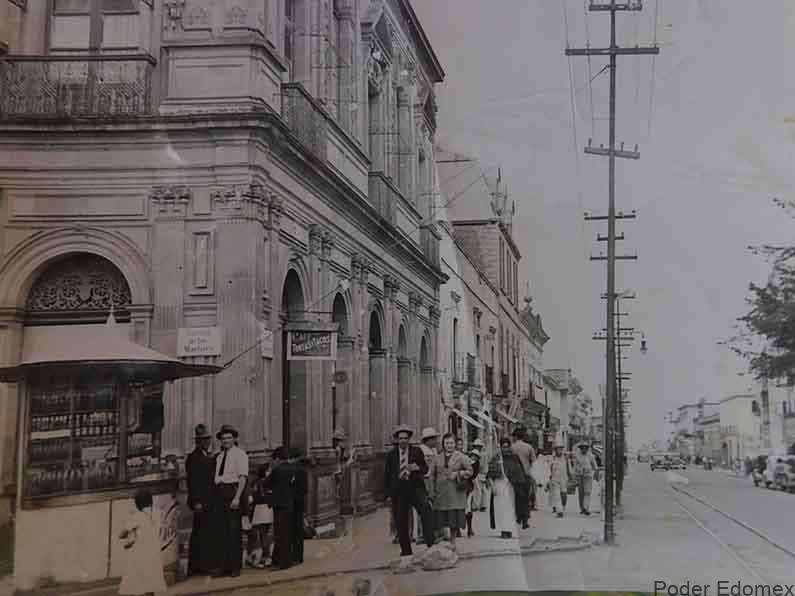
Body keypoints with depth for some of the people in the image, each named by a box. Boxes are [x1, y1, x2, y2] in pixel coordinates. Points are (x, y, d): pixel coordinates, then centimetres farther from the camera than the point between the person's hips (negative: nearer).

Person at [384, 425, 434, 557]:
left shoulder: (417, 451, 9)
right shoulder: (391, 455, 12)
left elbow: (425, 469, 8)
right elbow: (387, 475, 13)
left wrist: (416, 468, -14)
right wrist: (389, 493, 6)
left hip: (415, 487, -1)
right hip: (398, 490, 2)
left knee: (426, 509, -24)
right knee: (401, 521, 2)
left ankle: (431, 542, -22)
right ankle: (406, 550, 12)